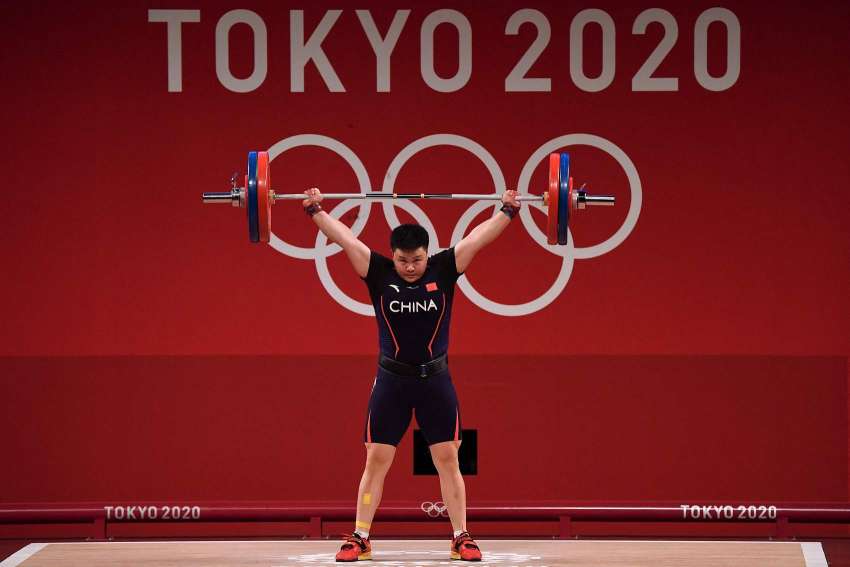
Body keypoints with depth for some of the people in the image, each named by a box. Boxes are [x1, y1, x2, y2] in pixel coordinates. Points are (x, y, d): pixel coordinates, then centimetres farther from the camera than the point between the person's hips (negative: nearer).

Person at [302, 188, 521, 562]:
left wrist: (507, 211, -6)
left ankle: (461, 538, 6)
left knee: (448, 460, 1)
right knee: (376, 460, 1)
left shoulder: (444, 270, -3)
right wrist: (315, 210, -6)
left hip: (436, 380, 0)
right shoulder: (379, 274, -3)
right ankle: (360, 539, 5)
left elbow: (479, 236, -3)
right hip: (391, 380, 0)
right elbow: (343, 237, -4)